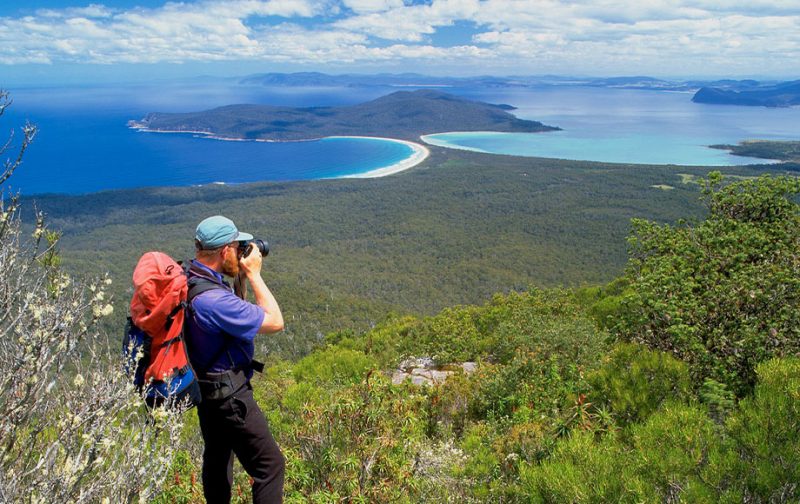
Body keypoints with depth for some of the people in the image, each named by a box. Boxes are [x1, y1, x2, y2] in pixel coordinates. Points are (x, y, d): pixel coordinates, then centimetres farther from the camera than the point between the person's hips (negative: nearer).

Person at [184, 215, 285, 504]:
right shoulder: (212, 298, -31)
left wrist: (241, 276, 2)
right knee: (270, 465, -2)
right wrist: (253, 273, -17)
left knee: (217, 459, 25)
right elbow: (275, 322, -23)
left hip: (208, 390, 10)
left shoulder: (188, 280, -1)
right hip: (228, 393, -10)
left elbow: (236, 311, 15)